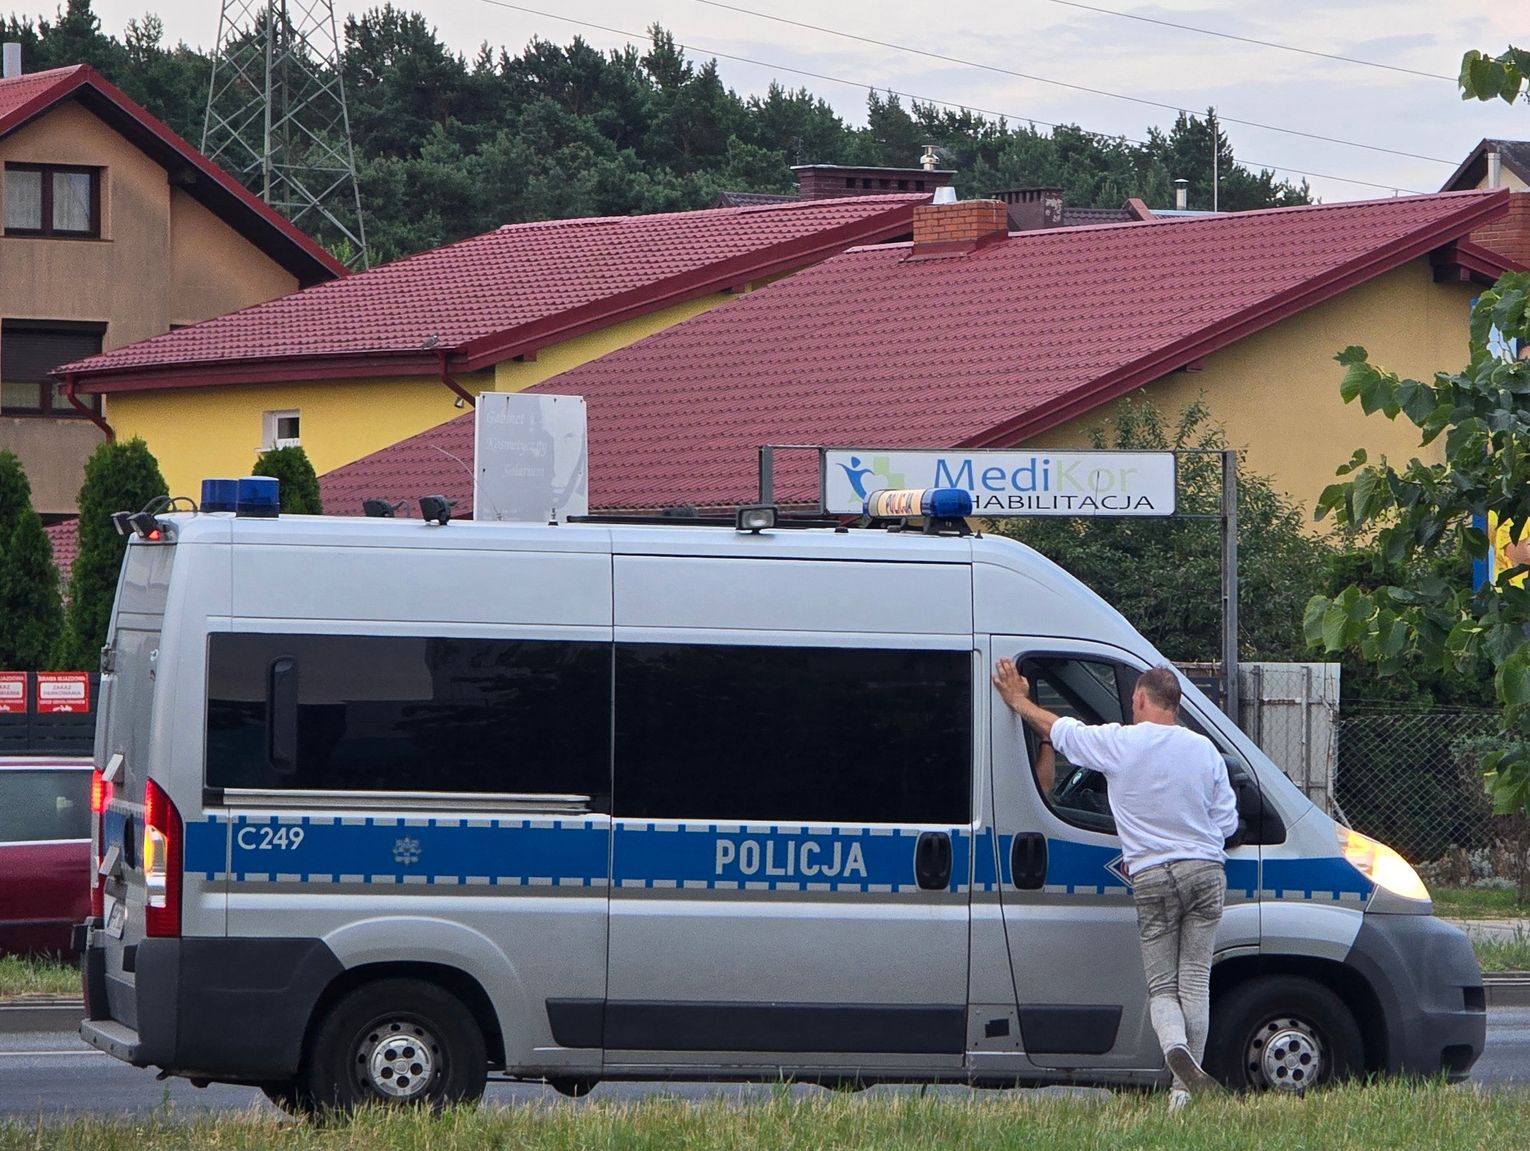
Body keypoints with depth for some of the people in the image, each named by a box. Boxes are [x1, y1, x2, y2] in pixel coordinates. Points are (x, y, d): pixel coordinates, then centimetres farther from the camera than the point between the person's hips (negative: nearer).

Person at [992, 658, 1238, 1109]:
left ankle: (1176, 1049, -26)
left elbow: (1056, 728, 11)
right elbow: (1227, 821, 10)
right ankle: (1187, 1086, 1)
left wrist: (1017, 700, 27)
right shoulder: (1204, 749, 4)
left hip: (1152, 879, -2)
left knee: (1161, 985, 4)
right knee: (1195, 979, 5)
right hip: (1206, 871, 2)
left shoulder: (1118, 743, -5)